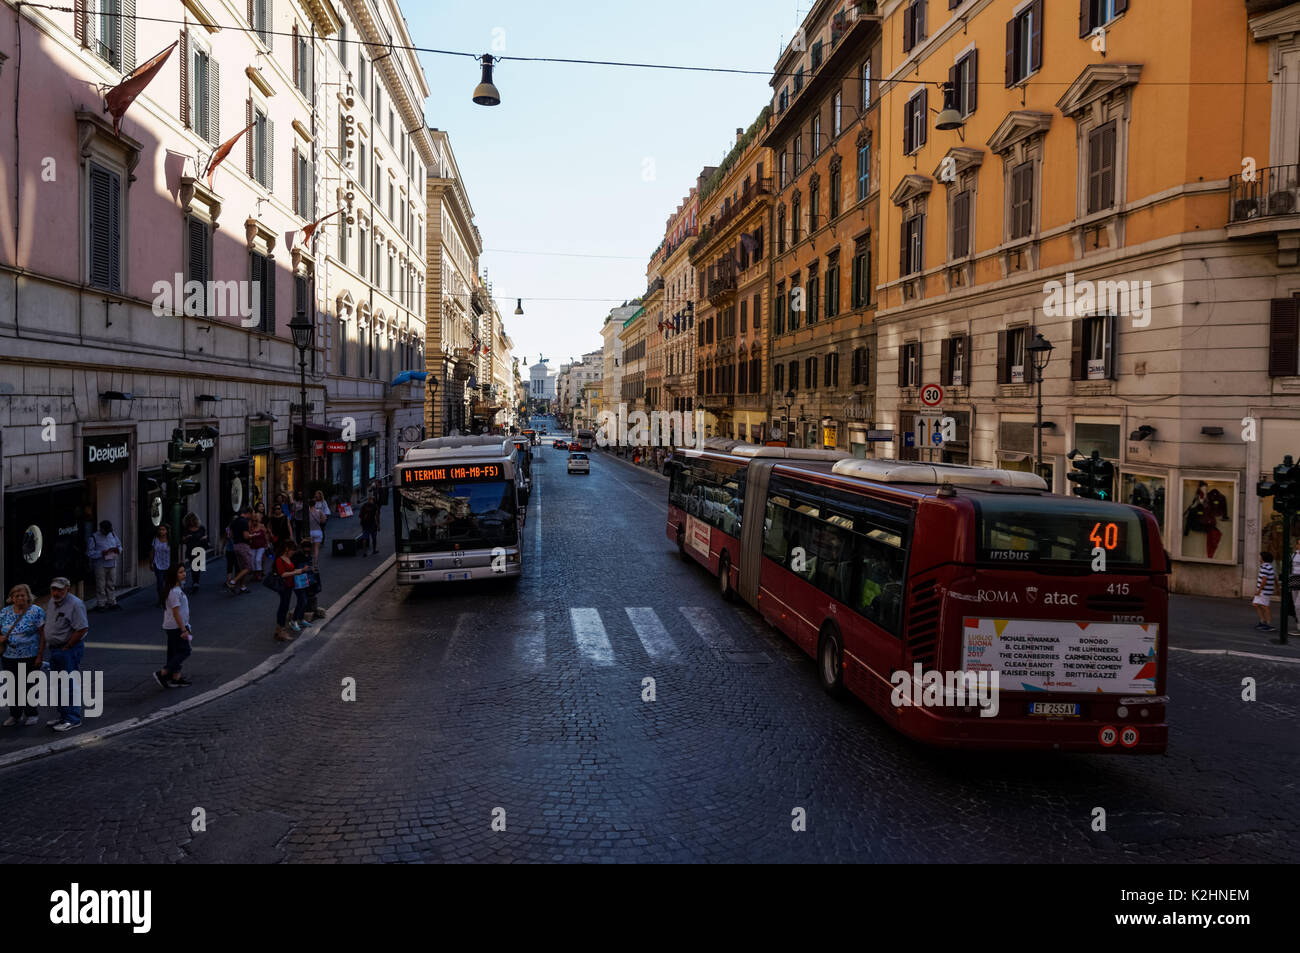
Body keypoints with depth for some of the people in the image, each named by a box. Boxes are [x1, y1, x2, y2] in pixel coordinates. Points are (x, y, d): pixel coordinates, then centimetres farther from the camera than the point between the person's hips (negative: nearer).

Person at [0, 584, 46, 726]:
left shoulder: (36, 611, -6)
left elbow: (43, 635, -7)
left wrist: (40, 655, -11)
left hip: (30, 657, -4)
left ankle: (31, 714, 17)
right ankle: (15, 715, 19)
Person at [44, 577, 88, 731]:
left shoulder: (75, 604, -18)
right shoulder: (52, 602, 11)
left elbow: (82, 629, -22)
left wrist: (66, 648, -16)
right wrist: (49, 645, 12)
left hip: (69, 650, -10)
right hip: (54, 649, 10)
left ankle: (73, 718, -1)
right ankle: (64, 716, 28)